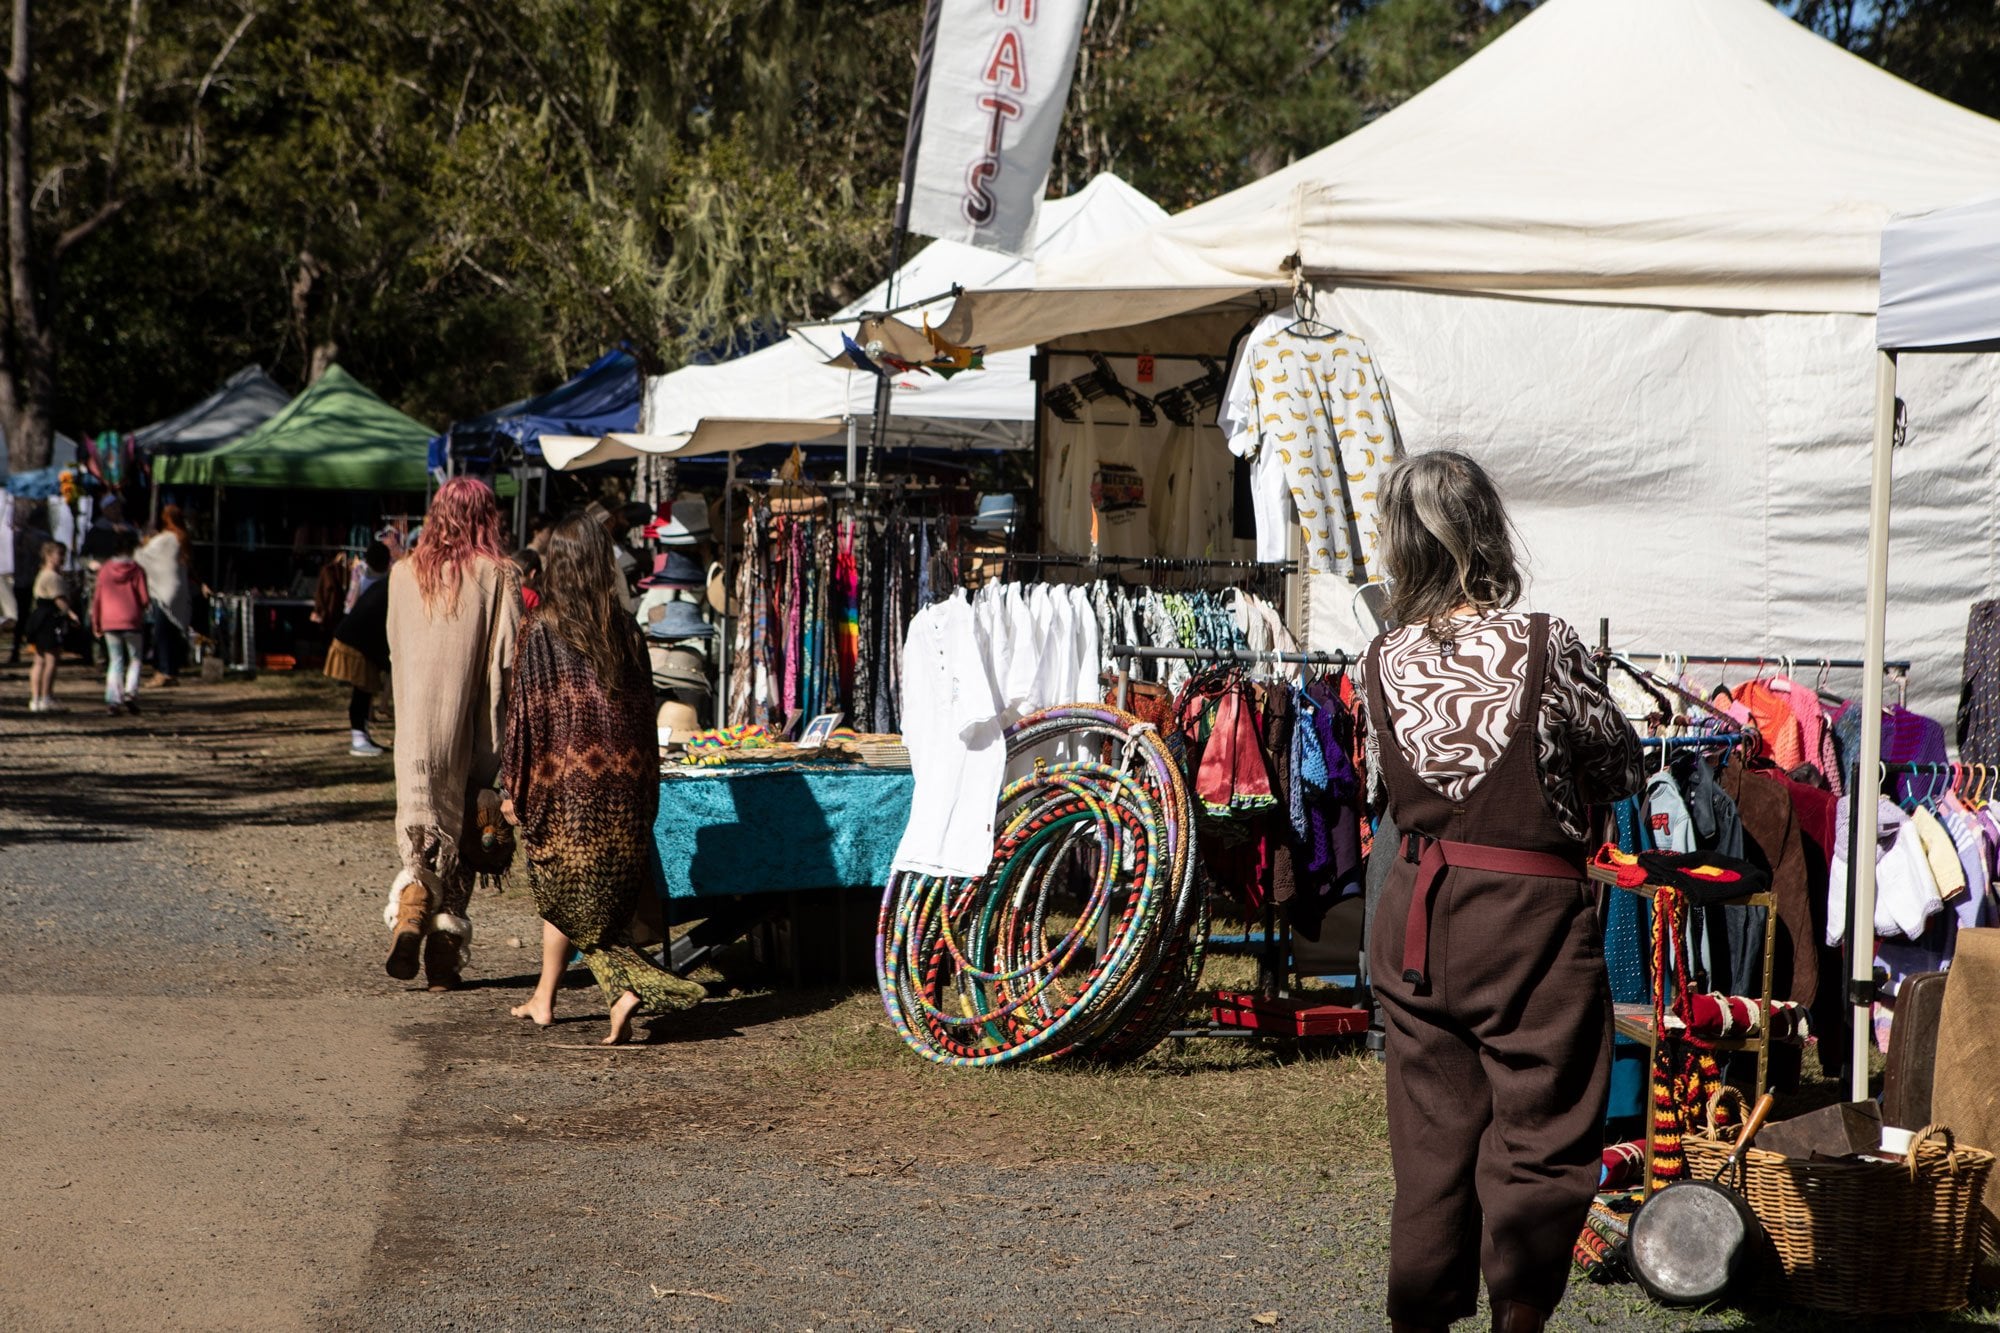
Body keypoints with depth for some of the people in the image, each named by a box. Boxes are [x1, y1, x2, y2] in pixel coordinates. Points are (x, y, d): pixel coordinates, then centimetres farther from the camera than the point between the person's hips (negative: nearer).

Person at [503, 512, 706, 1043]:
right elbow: (643, 709, 6)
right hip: (623, 789, 4)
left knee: (566, 895, 9)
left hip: (562, 785, -4)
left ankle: (627, 987, -2)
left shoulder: (542, 630, -9)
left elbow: (526, 710, -8)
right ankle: (544, 998, 14)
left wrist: (513, 788, -1)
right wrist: (642, 791, 14)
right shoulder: (626, 631, 2)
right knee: (606, 897, 12)